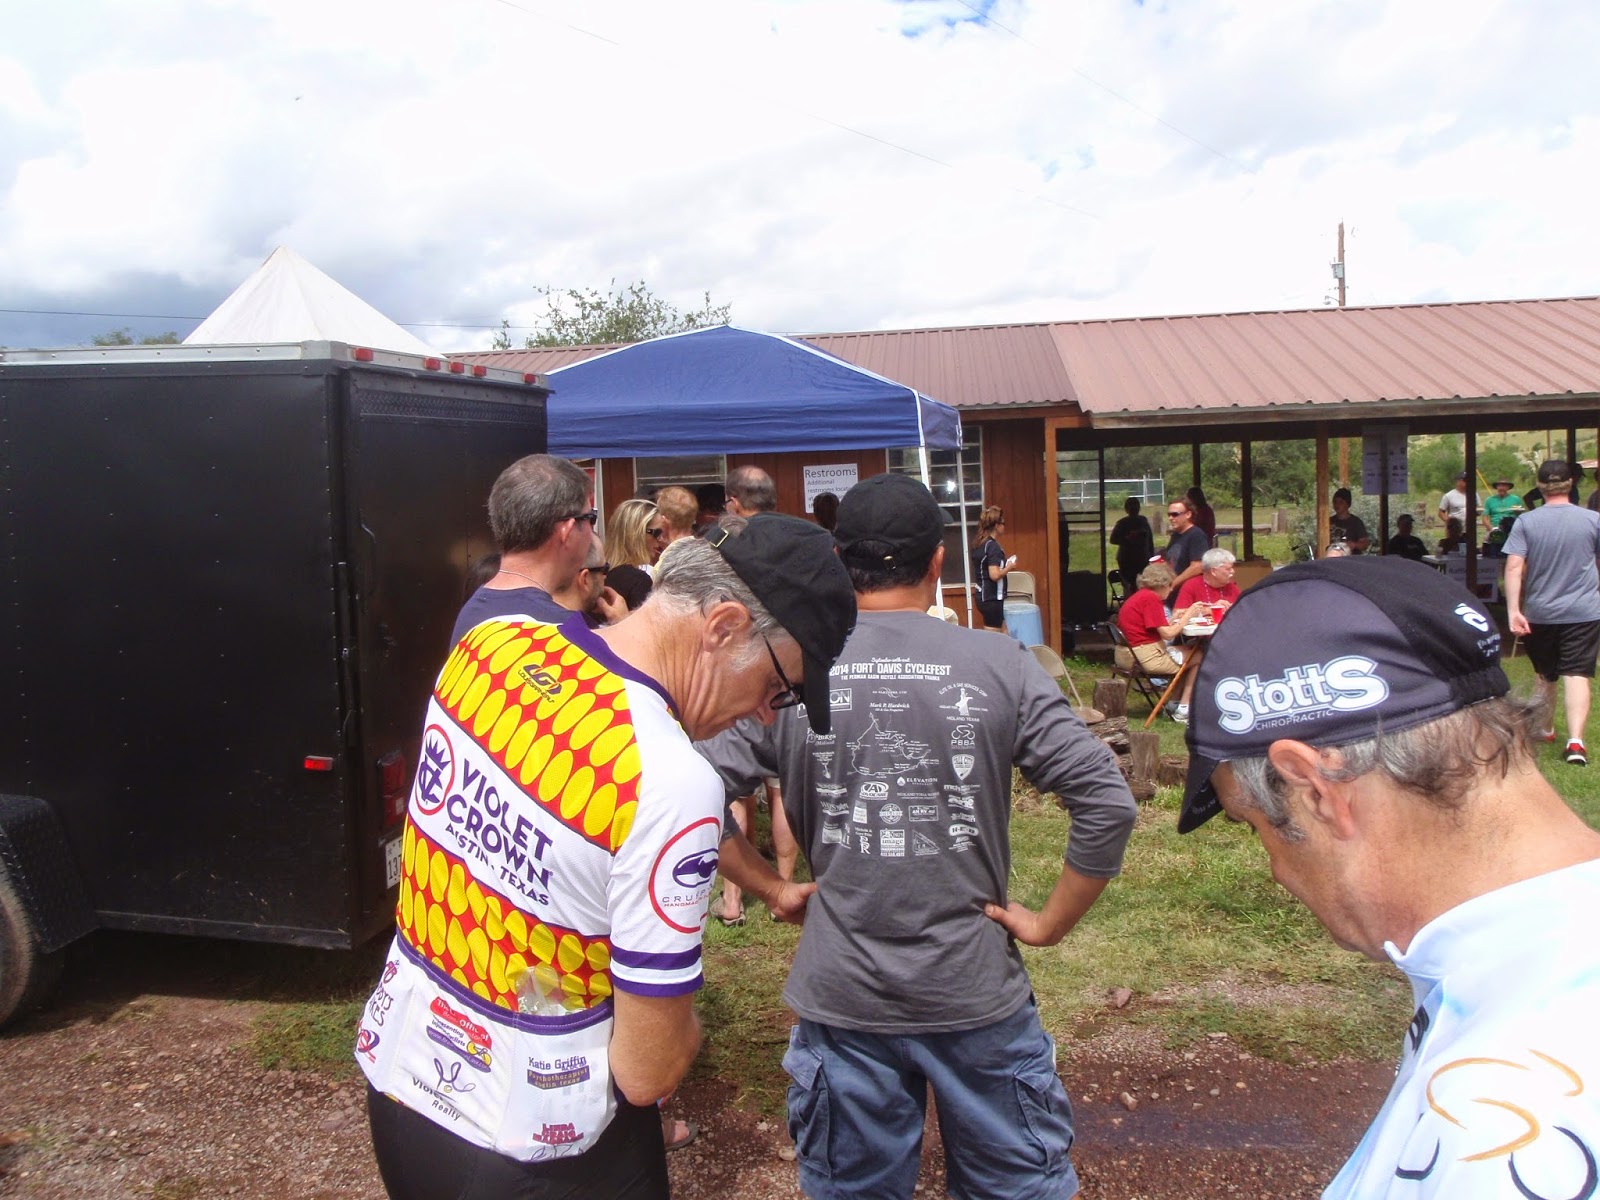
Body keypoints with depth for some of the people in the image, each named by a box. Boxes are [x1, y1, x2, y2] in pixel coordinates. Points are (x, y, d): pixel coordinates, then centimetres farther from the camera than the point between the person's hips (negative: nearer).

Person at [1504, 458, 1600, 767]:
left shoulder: (1525, 522, -6)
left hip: (1540, 612, 1)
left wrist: (1513, 610, -15)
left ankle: (1545, 730, 35)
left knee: (1545, 675, 17)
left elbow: (1514, 567, -14)